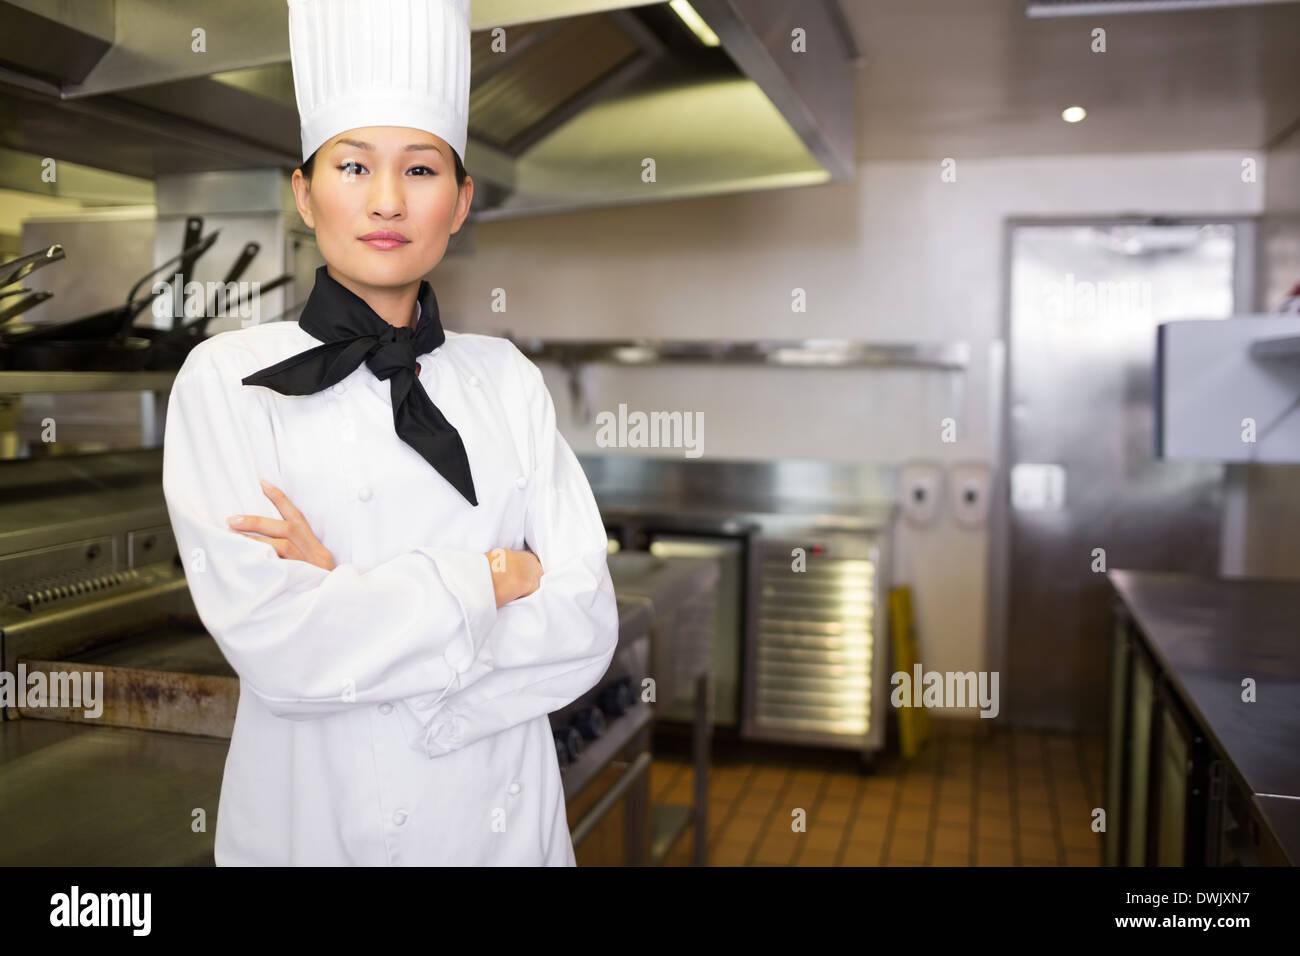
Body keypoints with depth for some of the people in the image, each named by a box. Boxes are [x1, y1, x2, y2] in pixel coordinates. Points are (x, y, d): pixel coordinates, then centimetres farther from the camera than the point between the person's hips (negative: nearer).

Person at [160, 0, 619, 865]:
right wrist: (496, 575, -15)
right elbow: (274, 646, -20)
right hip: (314, 821, -2)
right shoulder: (230, 379, -10)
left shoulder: (507, 377, -2)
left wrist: (351, 603, -18)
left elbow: (586, 629, -9)